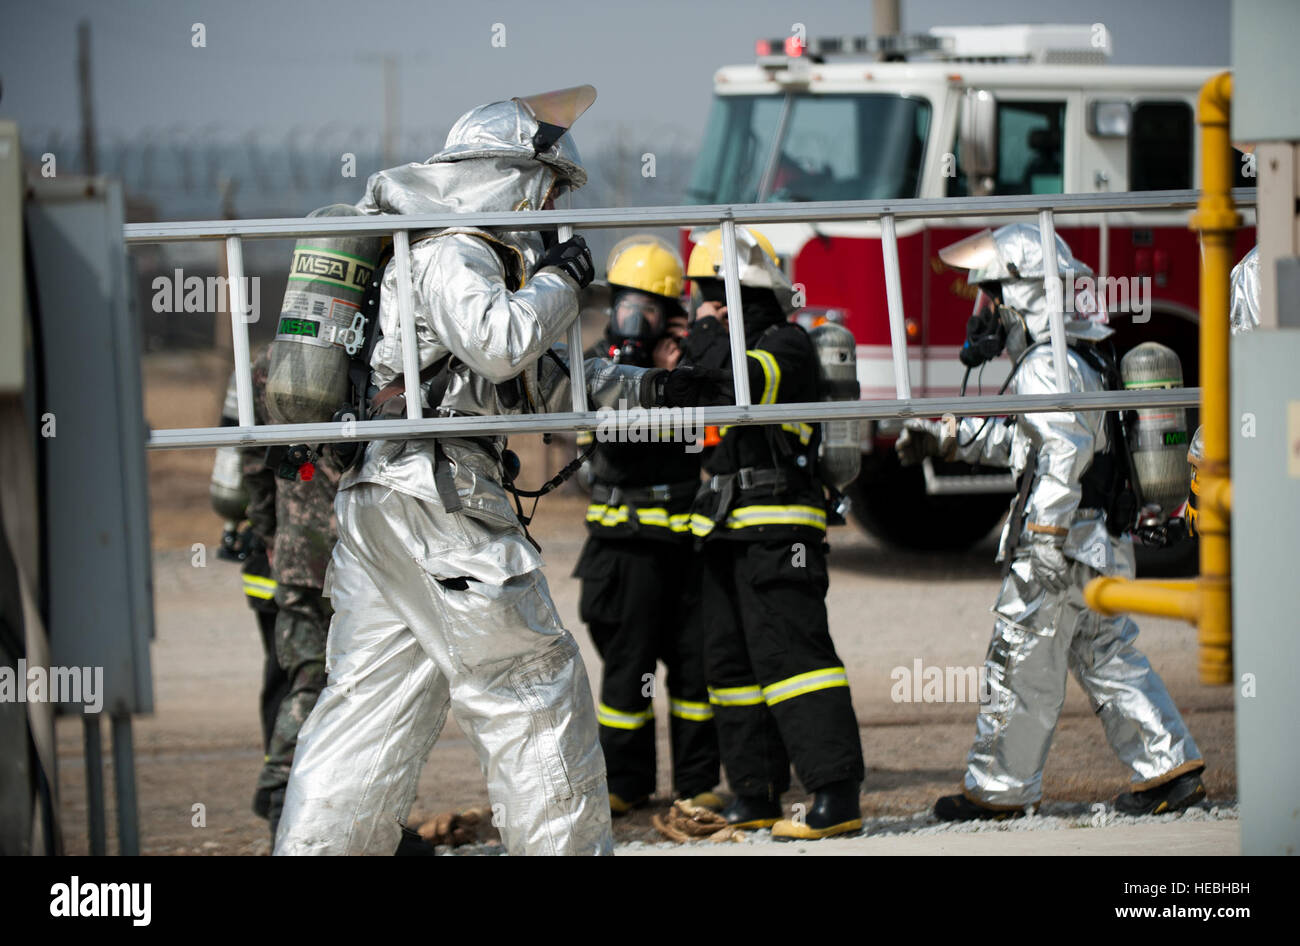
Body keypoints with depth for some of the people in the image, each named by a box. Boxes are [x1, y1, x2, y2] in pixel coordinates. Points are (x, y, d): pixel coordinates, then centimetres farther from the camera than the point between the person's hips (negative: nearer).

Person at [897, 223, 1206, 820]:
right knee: (1108, 656, 14)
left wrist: (1047, 537, -29)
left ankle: (999, 787, 8)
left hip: (1062, 545, -10)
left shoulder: (1046, 366, -16)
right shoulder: (1085, 357, 16)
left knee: (1021, 663, 0)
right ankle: (1169, 765, 10)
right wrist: (947, 439, 28)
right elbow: (1021, 438, 28)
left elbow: (1065, 452, -27)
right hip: (1106, 545, 10)